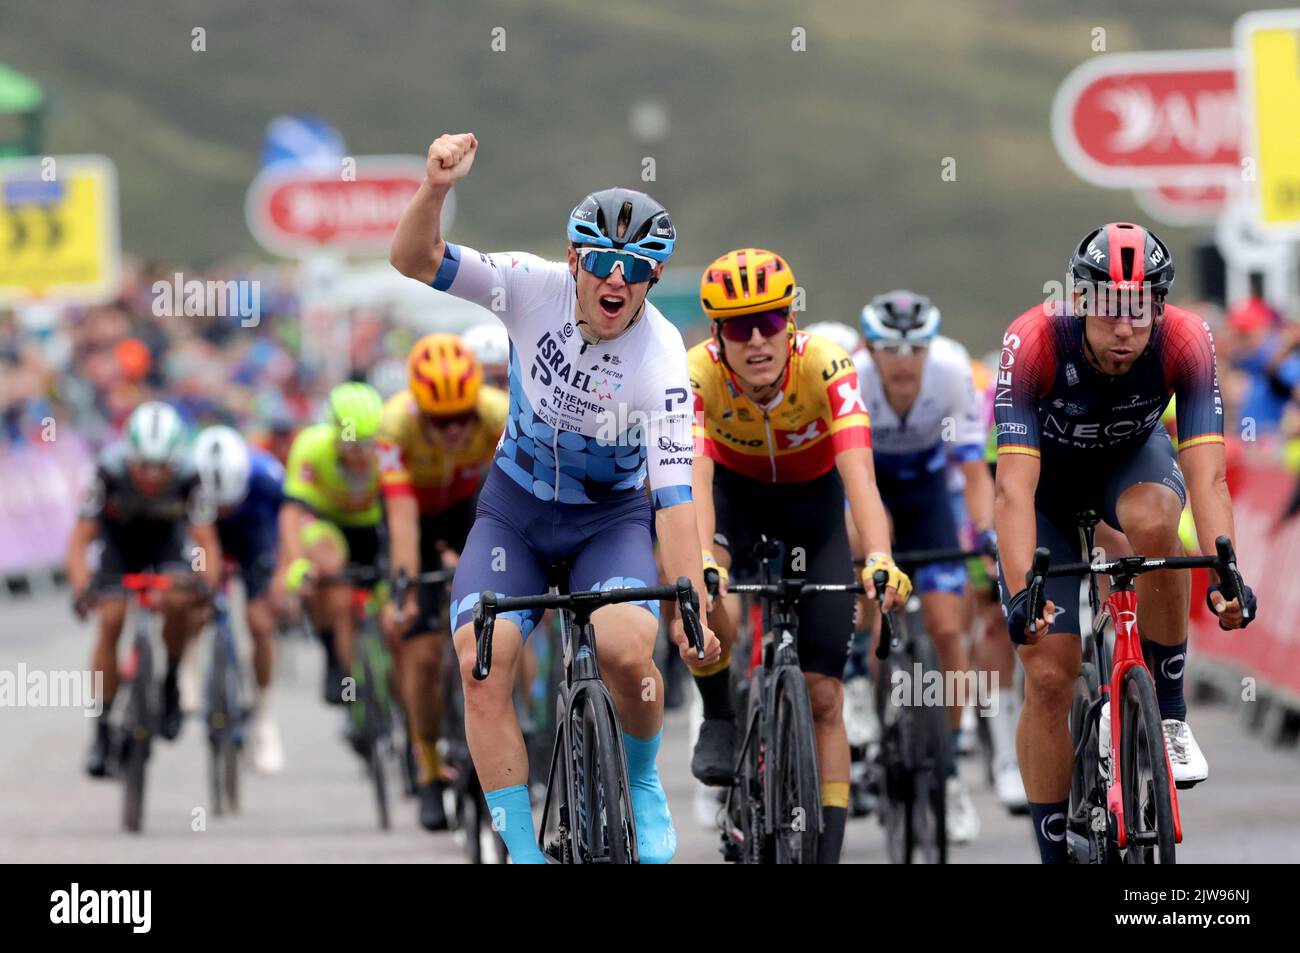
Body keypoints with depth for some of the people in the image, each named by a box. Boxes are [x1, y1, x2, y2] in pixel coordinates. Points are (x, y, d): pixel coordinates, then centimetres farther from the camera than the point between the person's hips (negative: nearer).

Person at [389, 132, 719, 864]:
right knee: (482, 662, -20)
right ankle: (523, 852, -11)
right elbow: (415, 261, -25)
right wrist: (437, 188, -44)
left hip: (612, 517, -2)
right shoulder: (537, 289, -19)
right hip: (517, 507, 2)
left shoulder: (662, 360, -24)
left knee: (627, 651, -28)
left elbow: (675, 493, -26)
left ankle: (644, 786, 4)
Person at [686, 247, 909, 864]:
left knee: (824, 696, -3)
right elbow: (694, 476, -42)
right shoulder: (697, 374, -30)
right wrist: (700, 563, -60)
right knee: (707, 607, -33)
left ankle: (825, 853, 6)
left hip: (813, 502, 0)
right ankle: (719, 719, -3)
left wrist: (880, 560, -59)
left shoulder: (825, 366, -32)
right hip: (735, 495, 0)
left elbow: (860, 475, -43)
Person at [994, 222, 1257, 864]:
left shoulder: (1186, 342, -31)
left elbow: (1207, 476, -37)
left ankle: (1168, 711, -18)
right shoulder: (1033, 342, -36)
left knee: (1152, 520, -37)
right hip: (1049, 478, -1)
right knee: (1048, 676, -10)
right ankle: (1054, 853, 5)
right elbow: (1015, 487, -41)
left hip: (1131, 458, 1)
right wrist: (1020, 593, -54)